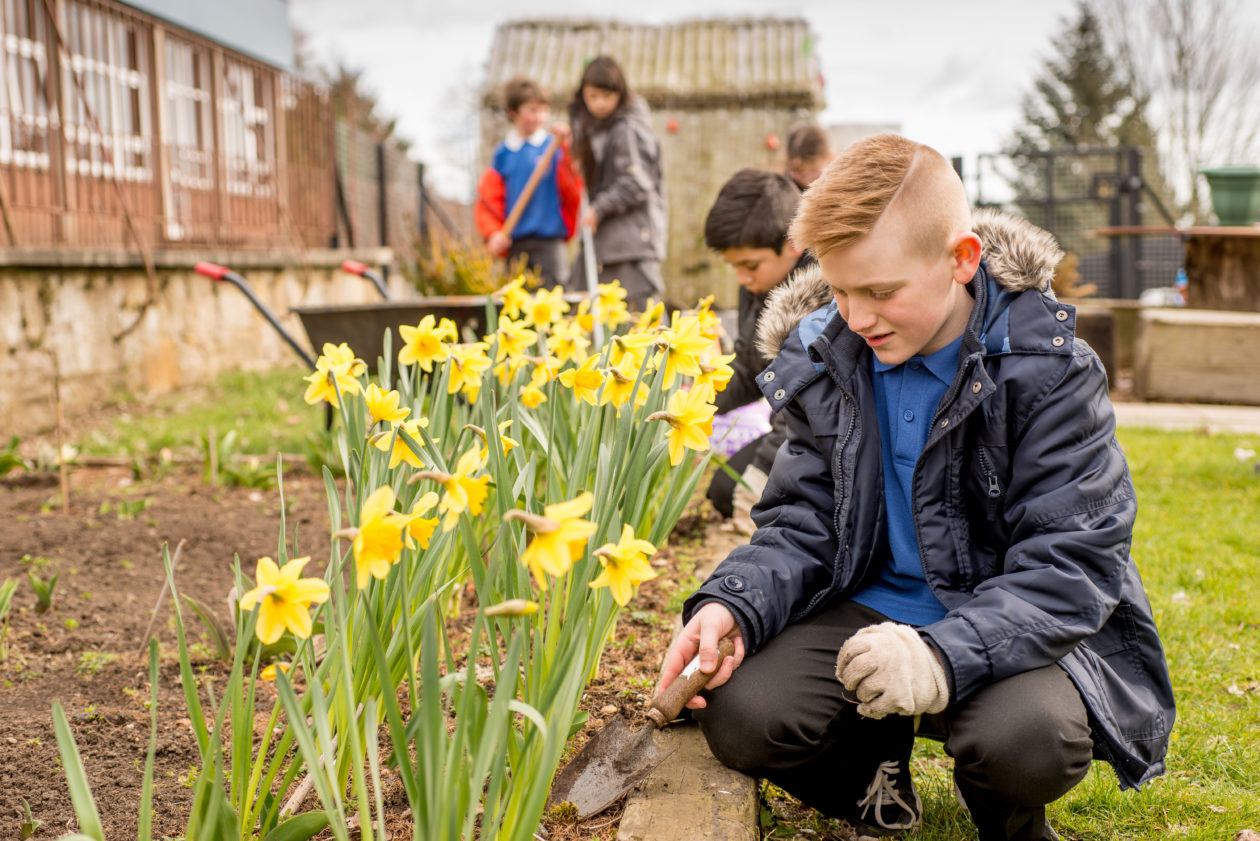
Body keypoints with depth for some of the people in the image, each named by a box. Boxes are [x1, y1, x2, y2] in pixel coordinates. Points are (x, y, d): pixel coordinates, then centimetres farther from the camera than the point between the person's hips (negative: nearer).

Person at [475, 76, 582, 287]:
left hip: (550, 240, -2)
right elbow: (488, 198, 5)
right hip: (516, 243, 2)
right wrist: (493, 233, -7)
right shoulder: (503, 153, 7)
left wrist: (565, 149, -13)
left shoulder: (555, 148, 3)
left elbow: (573, 191, -9)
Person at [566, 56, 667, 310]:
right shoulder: (590, 126, 15)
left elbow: (636, 184, -16)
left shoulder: (628, 129, -12)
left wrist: (599, 210, -13)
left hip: (633, 236, -9)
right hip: (601, 235, 9)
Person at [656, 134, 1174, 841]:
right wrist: (732, 606, -18)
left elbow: (1072, 566, -18)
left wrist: (945, 653, -36)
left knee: (1029, 739, -35)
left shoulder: (1048, 367, -14)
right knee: (741, 716, -22)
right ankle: (875, 769, 12)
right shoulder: (825, 362, 0)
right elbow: (804, 524, 4)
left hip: (1018, 624, -3)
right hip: (871, 608, 4)